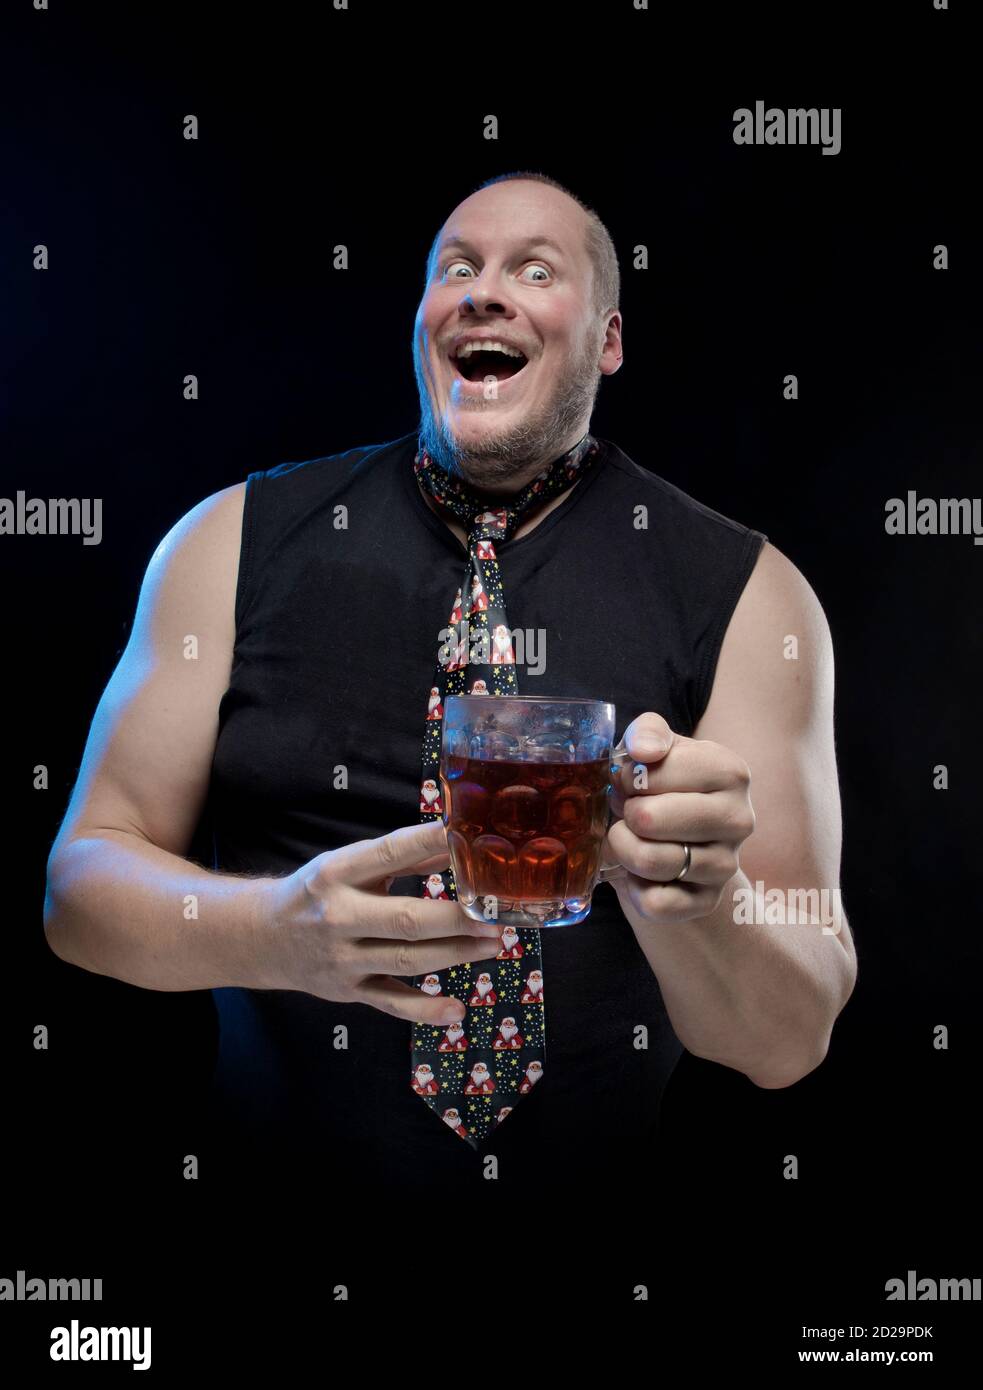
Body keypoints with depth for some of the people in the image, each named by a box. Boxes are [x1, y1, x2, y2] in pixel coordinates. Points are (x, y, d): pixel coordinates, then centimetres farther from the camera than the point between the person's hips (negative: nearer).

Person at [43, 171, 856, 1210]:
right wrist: (280, 930, -21)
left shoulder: (743, 594, -5)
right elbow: (83, 884, -2)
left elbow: (788, 1044, -7)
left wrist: (694, 898, -28)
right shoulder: (235, 541, -1)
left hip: (609, 1169, 1)